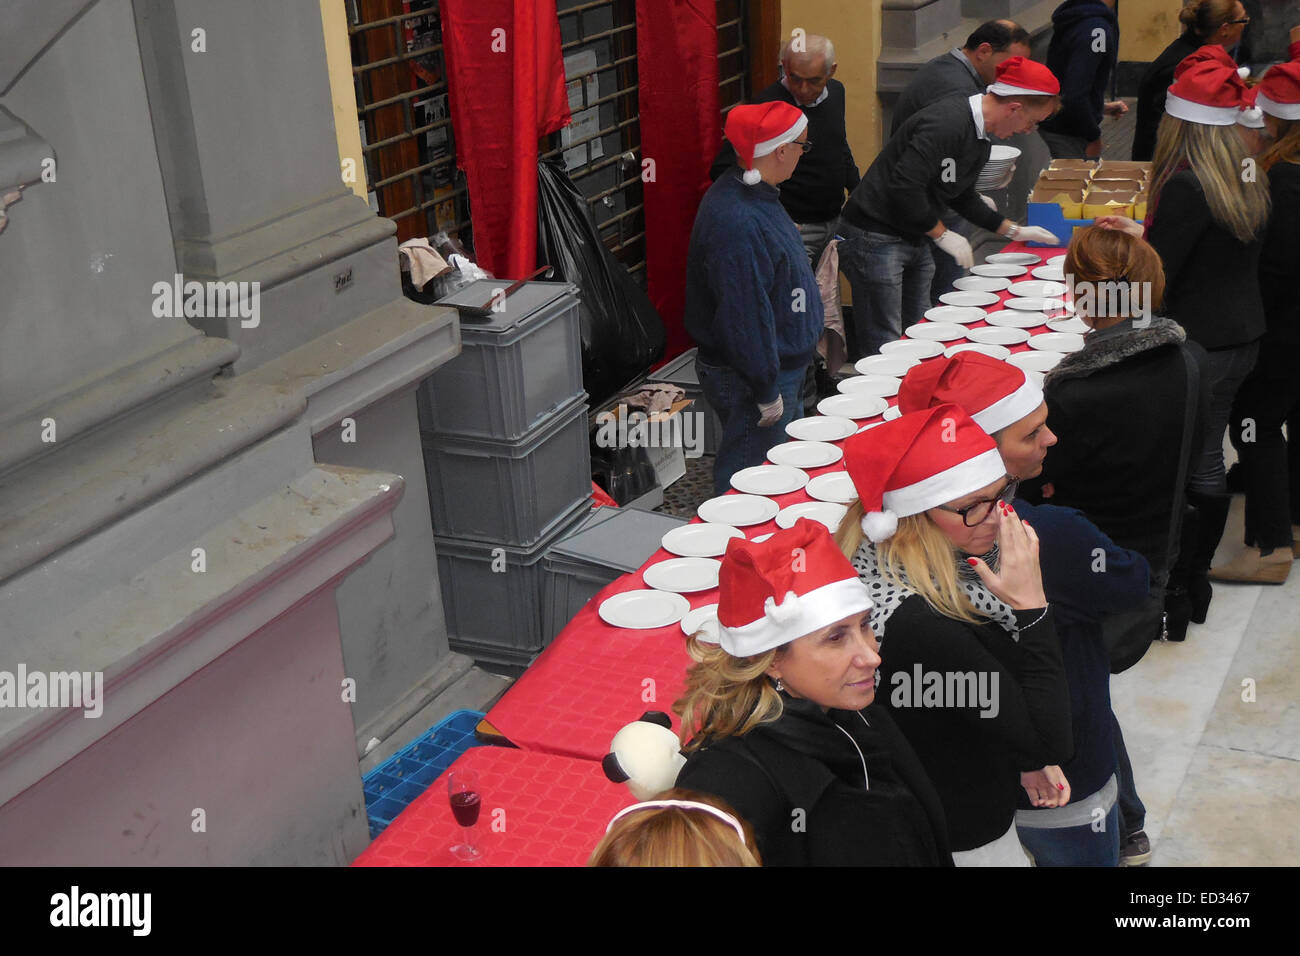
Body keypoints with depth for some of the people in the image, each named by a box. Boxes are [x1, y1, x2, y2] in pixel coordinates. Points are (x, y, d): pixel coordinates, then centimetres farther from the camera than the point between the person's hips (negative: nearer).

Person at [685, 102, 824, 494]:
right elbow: (744, 313, -27)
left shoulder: (755, 196, 7)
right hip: (746, 383, -11)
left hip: (782, 368, 11)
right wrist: (766, 392, -21)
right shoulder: (737, 221, -28)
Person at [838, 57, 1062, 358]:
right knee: (884, 347, -8)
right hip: (875, 239, -10)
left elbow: (961, 195, 23)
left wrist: (1014, 231, 24)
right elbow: (903, 187, -28)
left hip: (914, 240, 10)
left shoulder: (981, 137, 10)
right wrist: (942, 234, -16)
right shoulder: (946, 124, -23)